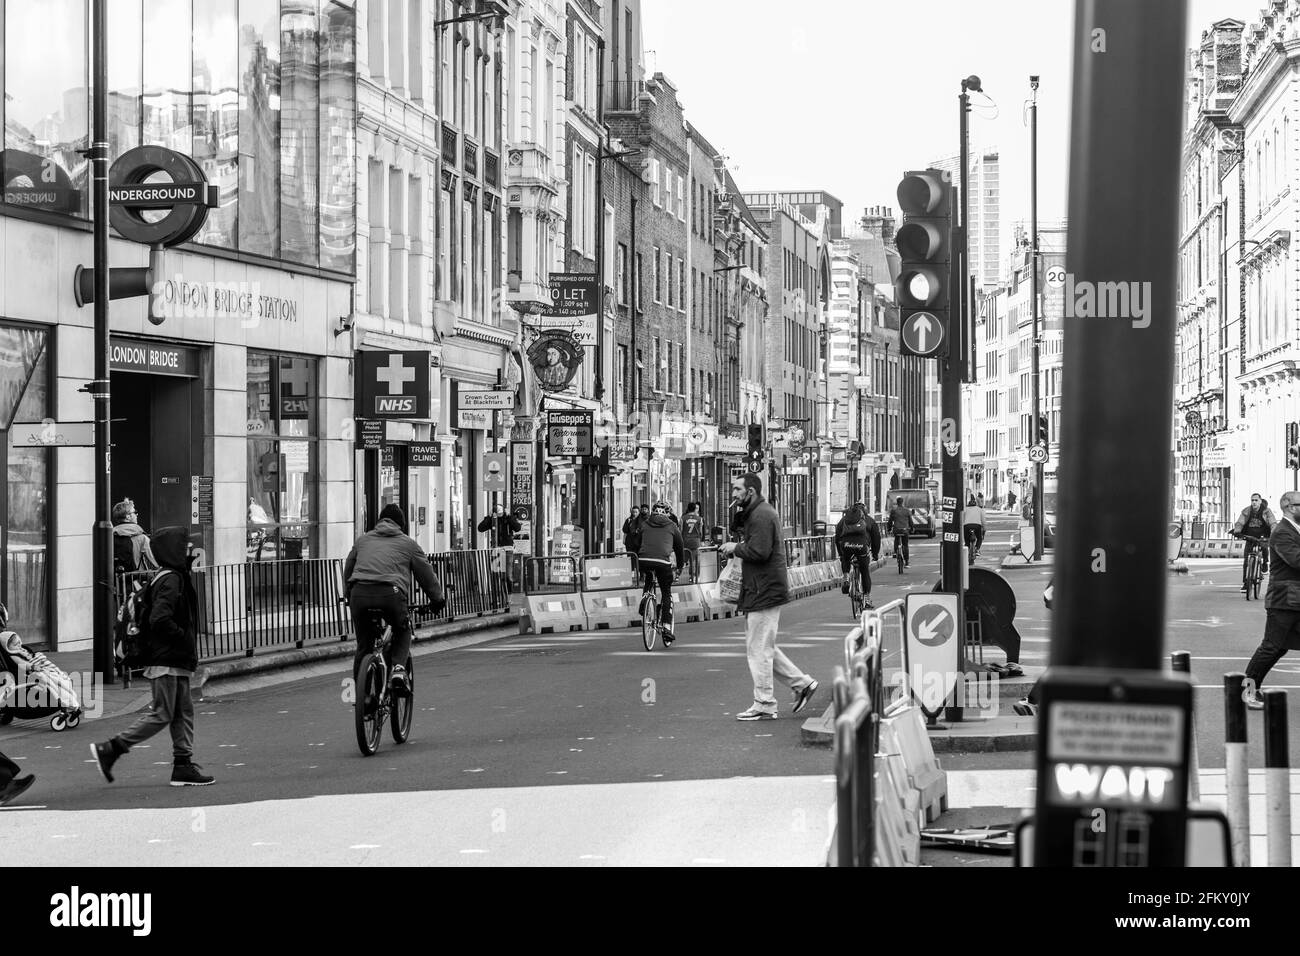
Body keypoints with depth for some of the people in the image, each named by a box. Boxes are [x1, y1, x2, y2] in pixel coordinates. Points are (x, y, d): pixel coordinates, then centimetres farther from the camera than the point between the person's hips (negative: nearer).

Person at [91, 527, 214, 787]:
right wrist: (183, 638, -16)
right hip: (167, 661, -10)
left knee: (183, 712, 10)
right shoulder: (171, 580, -17)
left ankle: (183, 764, 13)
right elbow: (160, 619, -27)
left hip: (176, 661, 10)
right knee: (161, 714, -5)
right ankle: (109, 750, 0)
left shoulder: (177, 577, 14)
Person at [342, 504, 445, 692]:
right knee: (402, 632, 24)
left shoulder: (363, 540, 29)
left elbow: (348, 569, 35)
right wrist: (437, 599, 36)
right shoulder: (408, 543, 21)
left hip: (359, 593, 2)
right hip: (391, 593, -2)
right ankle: (398, 667, 1)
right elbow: (426, 573, 24)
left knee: (364, 644, 16)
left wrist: (348, 596, 48)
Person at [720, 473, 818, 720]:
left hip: (764, 591, -11)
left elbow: (759, 552, -24)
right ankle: (801, 683, 20)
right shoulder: (757, 513, 19)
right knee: (763, 647, 16)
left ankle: (764, 706, 1)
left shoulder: (761, 516, -15)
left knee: (759, 649, -5)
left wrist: (735, 548, -12)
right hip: (761, 591, 11)